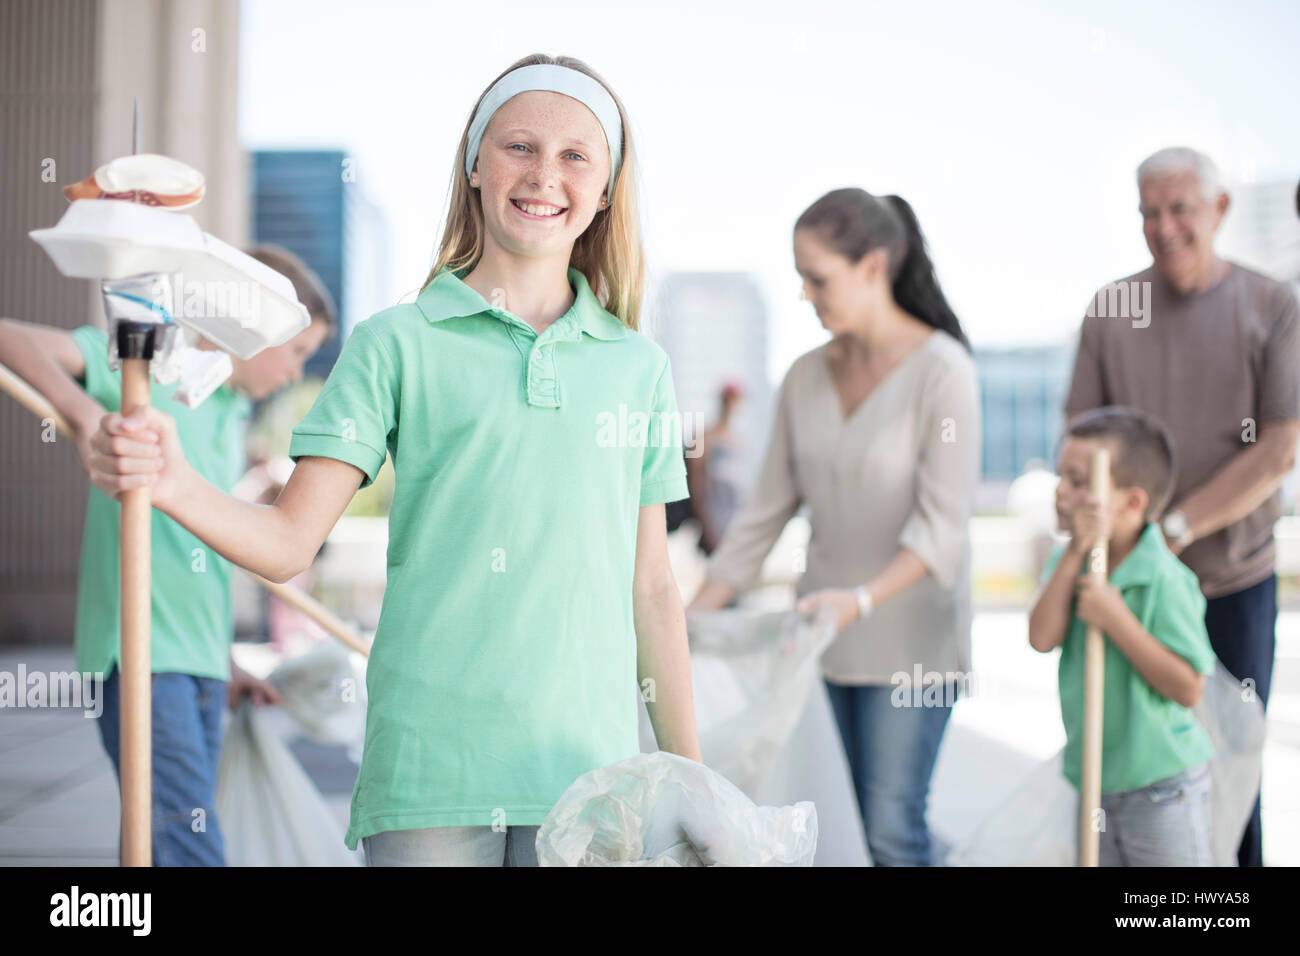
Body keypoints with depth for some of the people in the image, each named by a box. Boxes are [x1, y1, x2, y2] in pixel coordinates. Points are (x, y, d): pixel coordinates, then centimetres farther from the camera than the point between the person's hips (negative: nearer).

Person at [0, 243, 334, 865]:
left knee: (173, 846, 8)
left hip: (200, 660, 8)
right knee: (192, 850, -17)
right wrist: (87, 412, -27)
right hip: (141, 650, -8)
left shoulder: (233, 416, 21)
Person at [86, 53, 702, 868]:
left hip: (588, 770, 2)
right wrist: (173, 484, -22)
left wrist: (692, 783, 13)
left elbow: (651, 587, 12)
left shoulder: (639, 367, 9)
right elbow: (289, 541, -3)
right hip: (429, 766, -2)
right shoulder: (398, 343, 2)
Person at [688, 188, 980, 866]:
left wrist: (862, 598, -29)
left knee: (890, 832, -5)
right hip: (821, 634, 5)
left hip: (908, 641, -5)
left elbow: (941, 526, -15)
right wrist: (694, 615, 3)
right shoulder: (806, 377, 6)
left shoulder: (941, 371, -12)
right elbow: (766, 507, 8)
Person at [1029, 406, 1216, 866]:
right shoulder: (1067, 563, 1)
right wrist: (1077, 552, -20)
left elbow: (1188, 688, -23)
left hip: (1162, 788, -6)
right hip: (1094, 783, 7)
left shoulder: (1163, 579, -19)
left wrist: (1115, 619, -28)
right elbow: (1042, 638, -16)